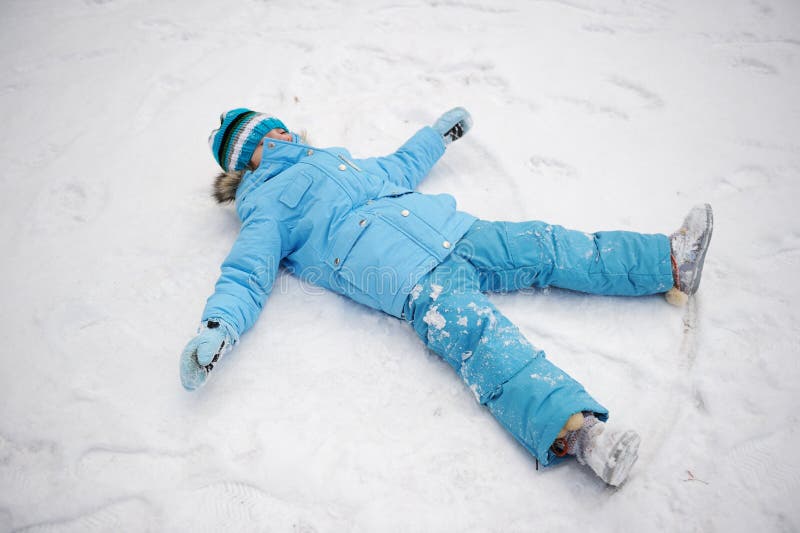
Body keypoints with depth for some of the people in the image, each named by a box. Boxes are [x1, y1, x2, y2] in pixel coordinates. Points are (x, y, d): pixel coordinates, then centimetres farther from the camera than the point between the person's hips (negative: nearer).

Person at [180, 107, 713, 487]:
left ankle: (671, 262, 7)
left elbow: (398, 168, 44)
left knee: (545, 247, 1)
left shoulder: (332, 158, 33)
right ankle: (572, 424, -49)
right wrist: (217, 325, -21)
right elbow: (247, 272, -2)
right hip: (397, 269, -8)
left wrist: (439, 134, 50)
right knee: (474, 327, -32)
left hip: (444, 226, 8)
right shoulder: (266, 203, 10)